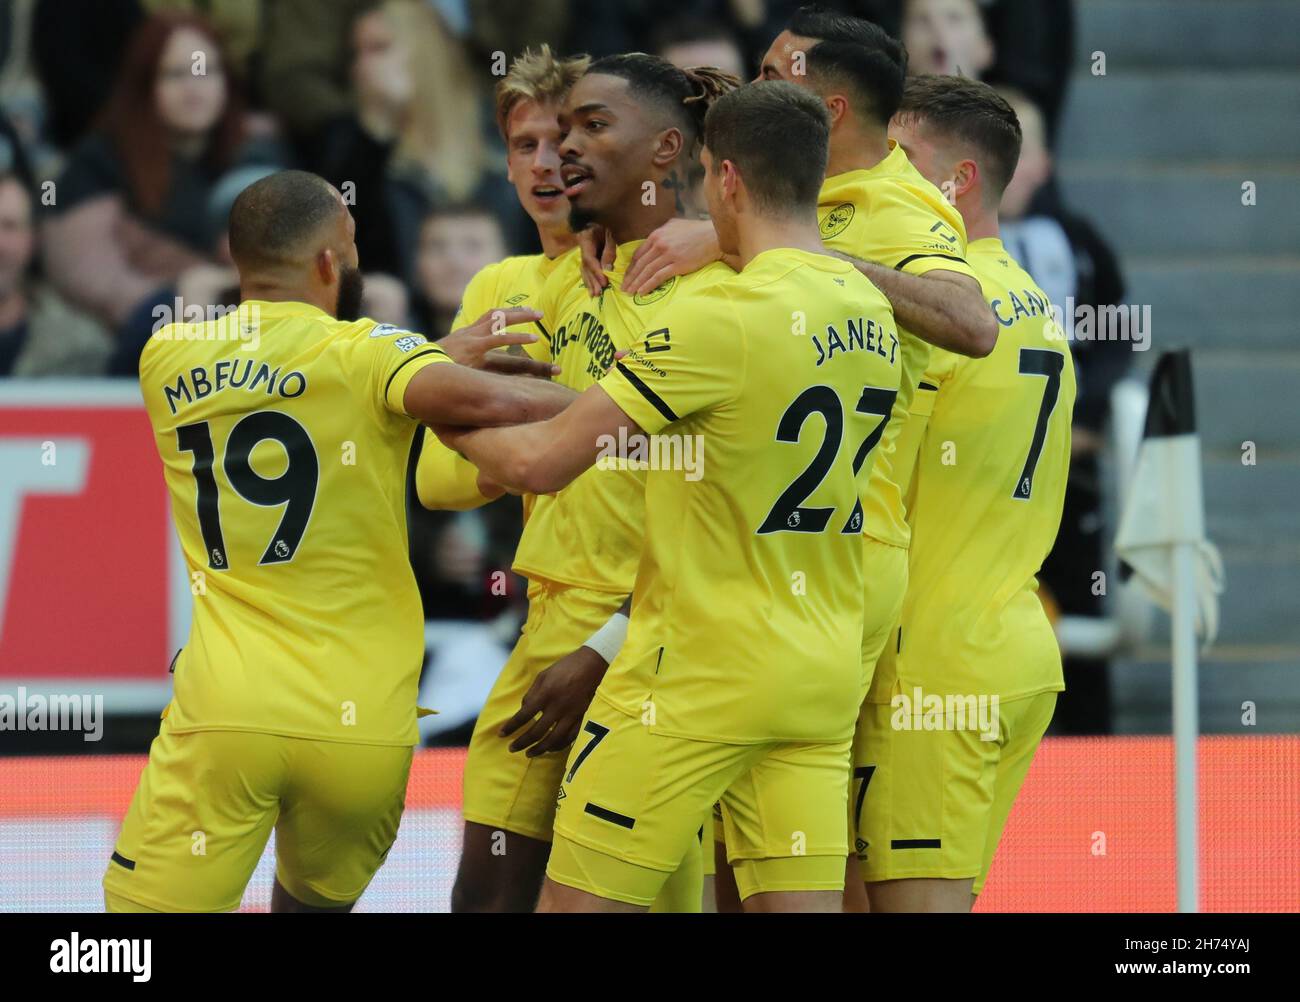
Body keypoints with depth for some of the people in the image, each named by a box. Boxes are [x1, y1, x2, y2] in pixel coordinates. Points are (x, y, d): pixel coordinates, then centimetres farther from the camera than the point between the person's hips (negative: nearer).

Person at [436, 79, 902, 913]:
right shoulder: (872, 313, 6)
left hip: (698, 669, -7)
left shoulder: (721, 318, -17)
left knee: (579, 903, 2)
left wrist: (457, 420, 3)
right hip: (826, 676, 7)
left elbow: (541, 462, -17)